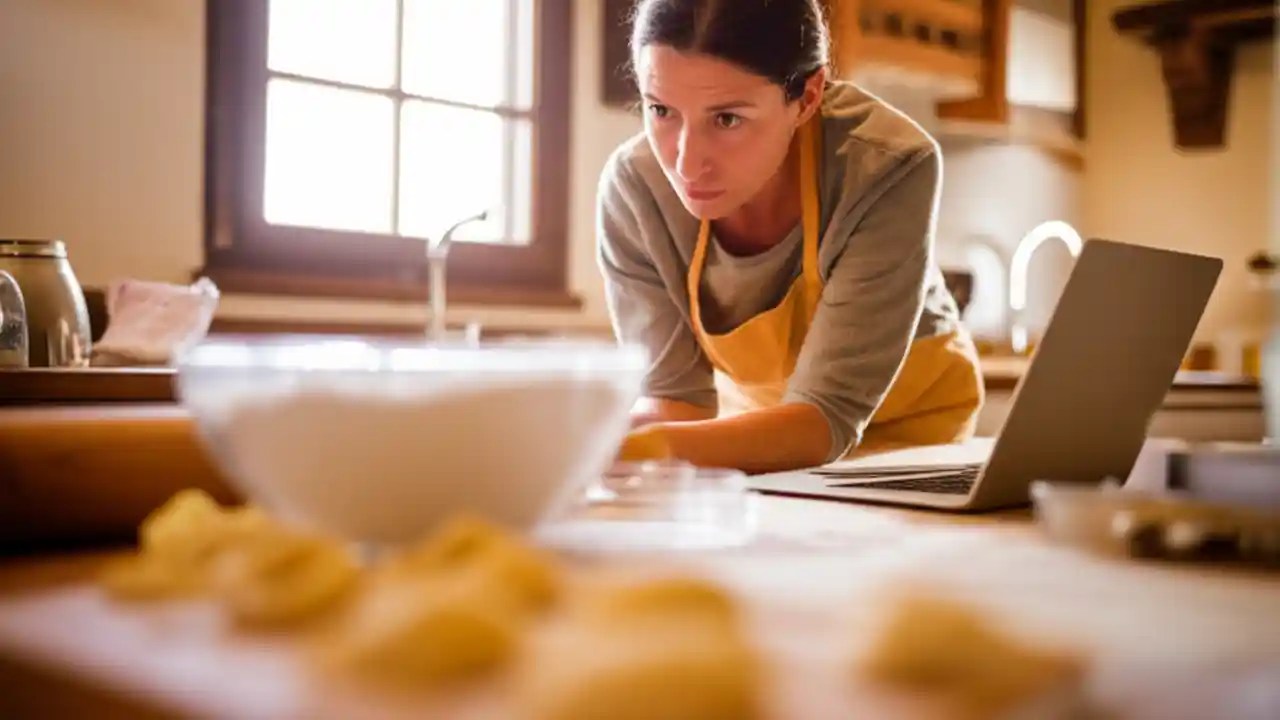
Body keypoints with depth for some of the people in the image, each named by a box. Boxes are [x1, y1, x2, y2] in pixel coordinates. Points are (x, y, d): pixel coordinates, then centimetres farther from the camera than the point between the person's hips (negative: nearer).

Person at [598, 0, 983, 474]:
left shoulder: (888, 168, -31)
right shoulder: (633, 186, -23)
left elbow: (829, 414, -31)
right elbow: (675, 397, -18)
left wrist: (637, 448, -47)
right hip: (752, 419, 2)